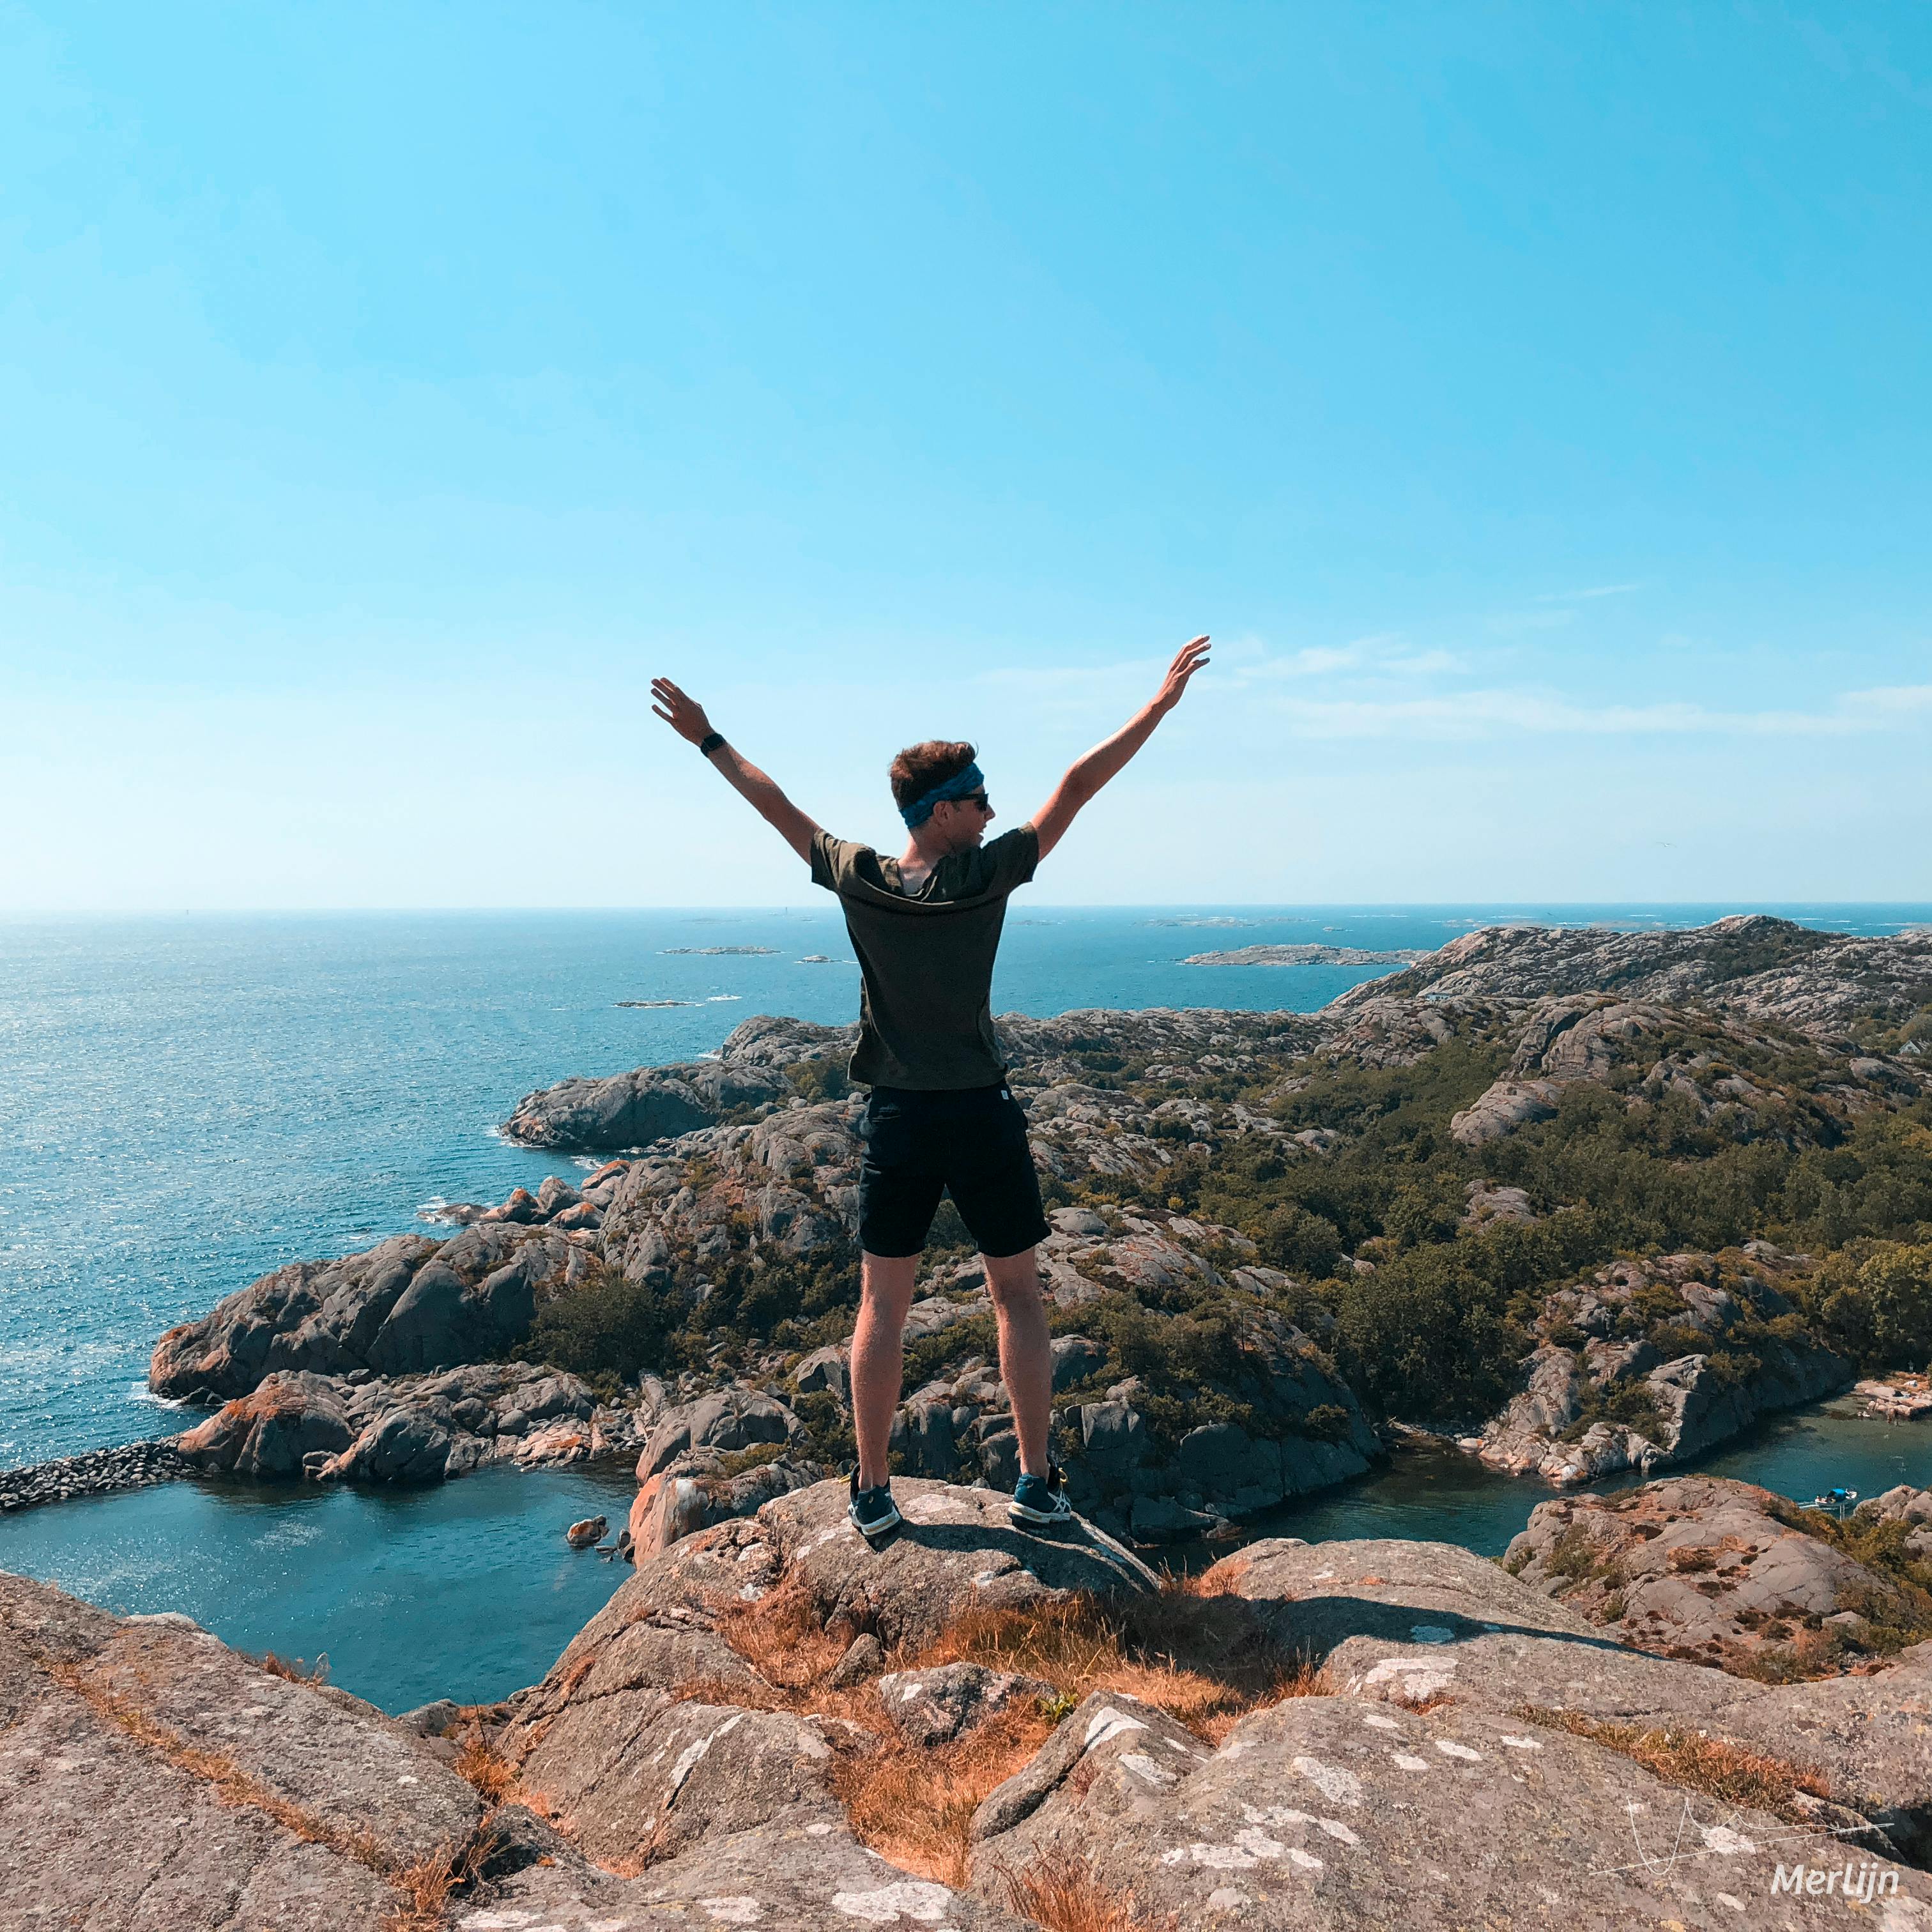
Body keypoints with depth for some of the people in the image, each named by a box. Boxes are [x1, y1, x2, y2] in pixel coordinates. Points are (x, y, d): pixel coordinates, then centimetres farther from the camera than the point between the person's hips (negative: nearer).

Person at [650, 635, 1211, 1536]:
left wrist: (706, 738, 22)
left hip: (896, 1121, 2)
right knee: (1017, 1294, 12)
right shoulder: (988, 874, -13)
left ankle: (872, 1491, 18)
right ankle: (1036, 1481, 16)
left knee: (883, 1304, 11)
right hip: (982, 1117, -2)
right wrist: (1161, 702, 0)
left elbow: (779, 807, 8)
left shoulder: (858, 879, -5)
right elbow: (1076, 787, -7)